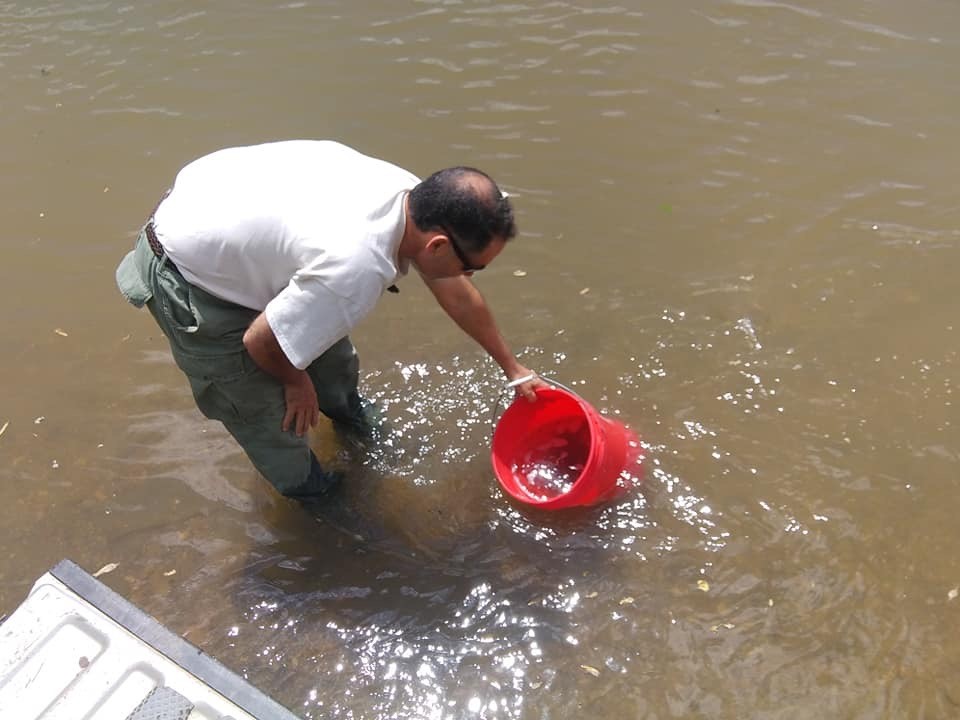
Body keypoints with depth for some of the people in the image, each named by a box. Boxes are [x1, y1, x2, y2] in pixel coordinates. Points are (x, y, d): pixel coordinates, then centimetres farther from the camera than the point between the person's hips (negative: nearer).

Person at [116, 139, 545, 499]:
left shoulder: (415, 198, -13)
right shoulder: (356, 270, -40)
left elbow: (457, 293, 4)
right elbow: (260, 342, -25)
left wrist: (512, 368, 14)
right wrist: (296, 382, -2)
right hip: (186, 280, -7)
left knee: (325, 327, 20)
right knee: (263, 404, 6)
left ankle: (346, 411, 50)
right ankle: (302, 485, 36)